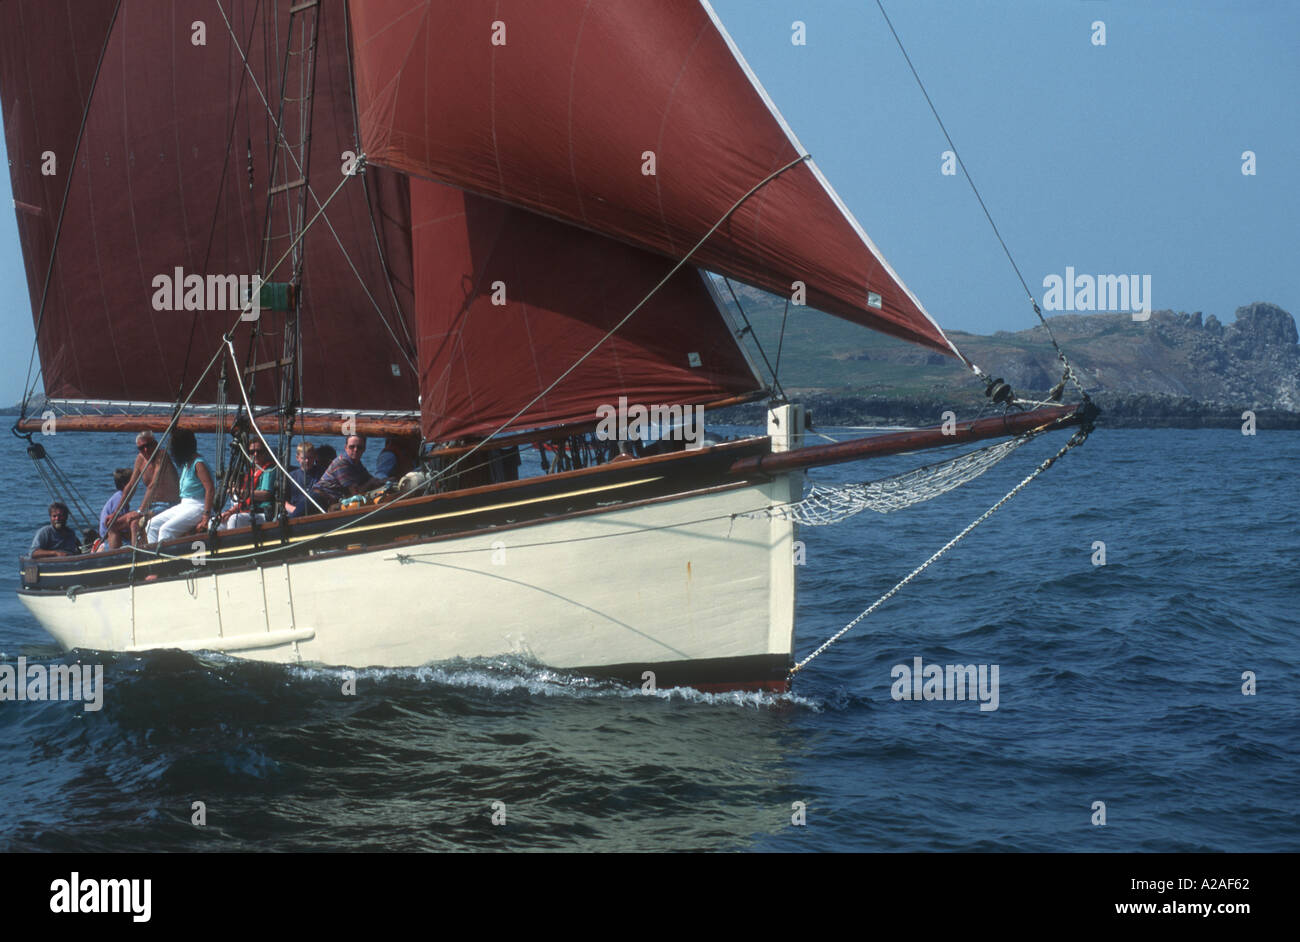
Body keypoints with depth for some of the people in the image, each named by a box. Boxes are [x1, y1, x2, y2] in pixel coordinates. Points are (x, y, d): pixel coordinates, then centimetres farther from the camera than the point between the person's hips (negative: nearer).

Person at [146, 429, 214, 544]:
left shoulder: (199, 464, -14)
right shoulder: (186, 464, 16)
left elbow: (210, 489, -22)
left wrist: (206, 515, -26)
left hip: (198, 507, -10)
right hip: (183, 506, 10)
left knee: (166, 530, -26)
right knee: (152, 525, -1)